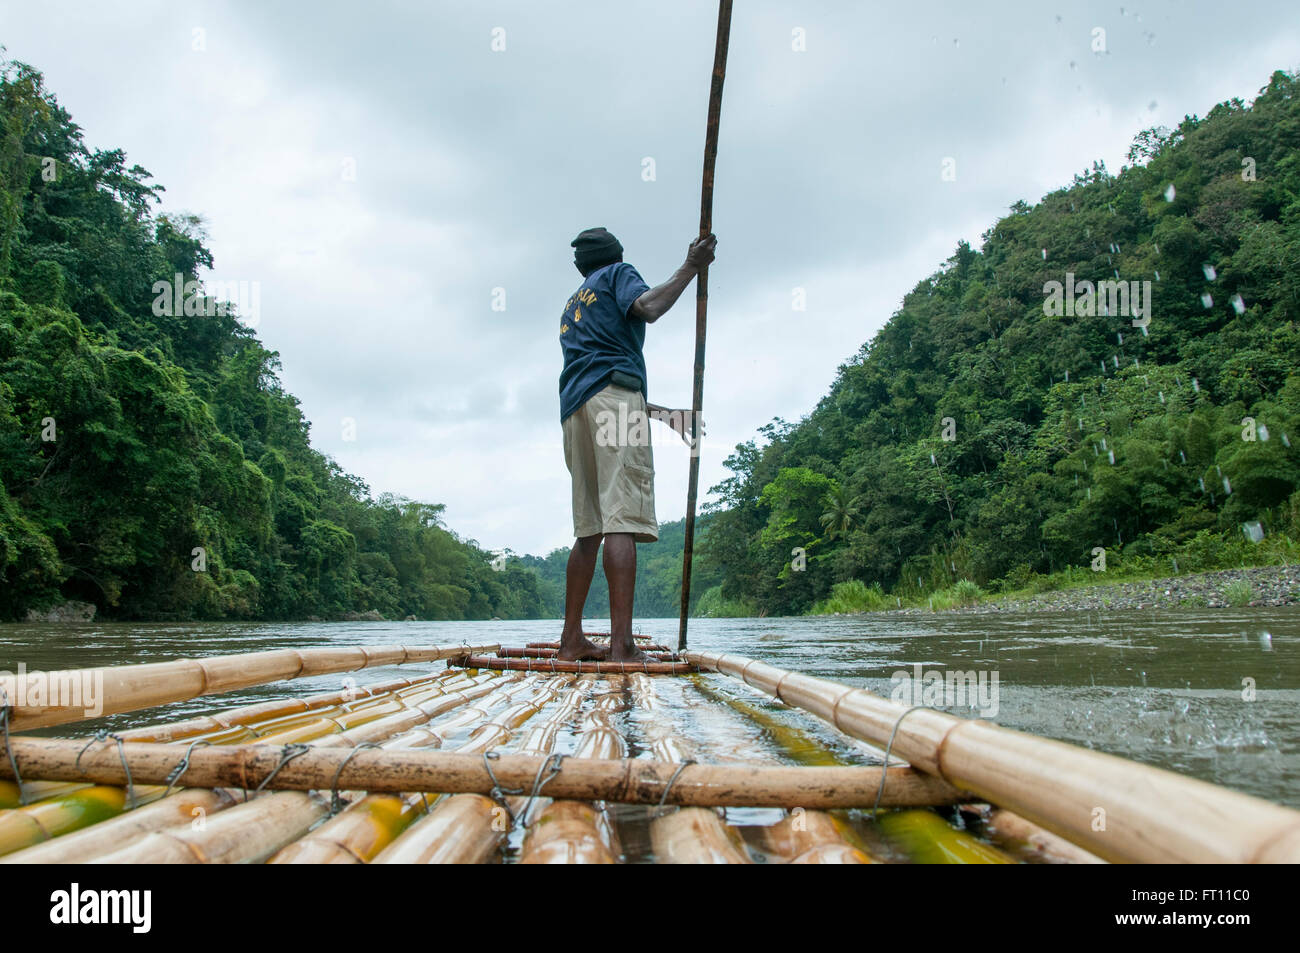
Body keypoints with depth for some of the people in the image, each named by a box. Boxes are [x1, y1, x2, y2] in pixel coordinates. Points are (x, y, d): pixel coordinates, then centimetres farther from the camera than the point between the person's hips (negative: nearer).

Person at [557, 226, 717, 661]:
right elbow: (647, 307, -10)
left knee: (589, 527, 8)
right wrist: (689, 268, -1)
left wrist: (654, 410, 32)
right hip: (612, 395, -8)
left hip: (574, 407, 8)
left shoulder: (572, 305, 35)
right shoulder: (619, 273, 15)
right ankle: (622, 645, -26)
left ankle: (572, 639, 6)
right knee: (622, 518, -17)